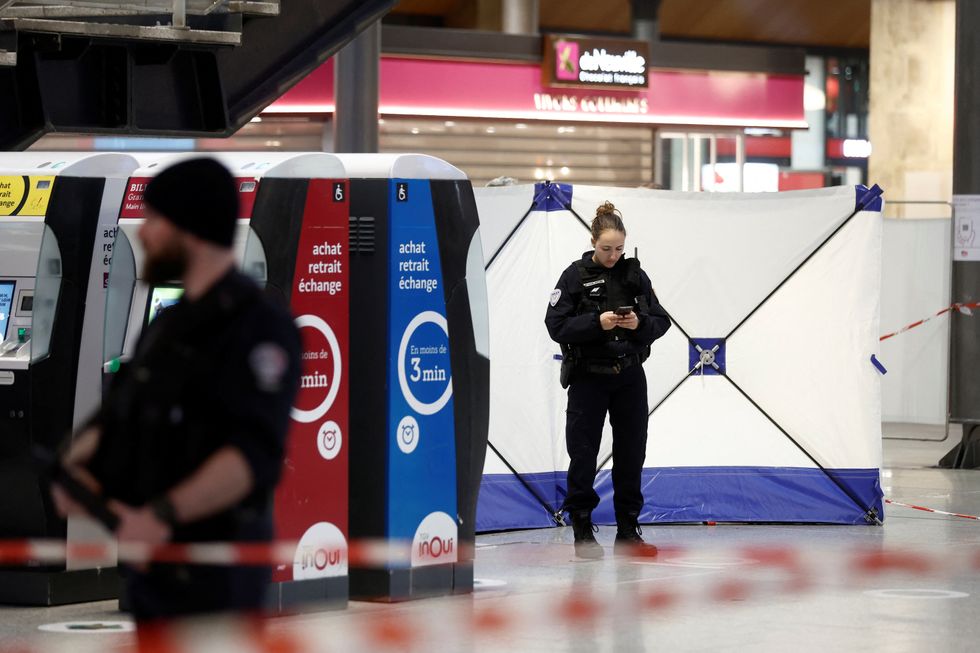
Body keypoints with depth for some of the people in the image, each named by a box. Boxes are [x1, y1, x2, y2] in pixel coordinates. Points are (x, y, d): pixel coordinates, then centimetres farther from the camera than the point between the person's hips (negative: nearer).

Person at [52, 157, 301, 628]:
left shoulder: (258, 327, -11)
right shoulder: (168, 324, 18)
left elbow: (253, 454, -22)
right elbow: (112, 418, 16)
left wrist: (162, 515, -32)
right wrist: (75, 468, -6)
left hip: (210, 580, -8)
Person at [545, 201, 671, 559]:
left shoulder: (634, 274, 5)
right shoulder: (576, 275, -5)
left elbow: (662, 321, 5)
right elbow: (556, 325, -10)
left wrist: (640, 323, -16)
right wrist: (598, 322, -22)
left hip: (629, 376, 3)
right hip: (588, 378, -3)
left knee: (631, 452, 6)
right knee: (583, 453, -1)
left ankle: (628, 532, 15)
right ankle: (582, 531, 10)